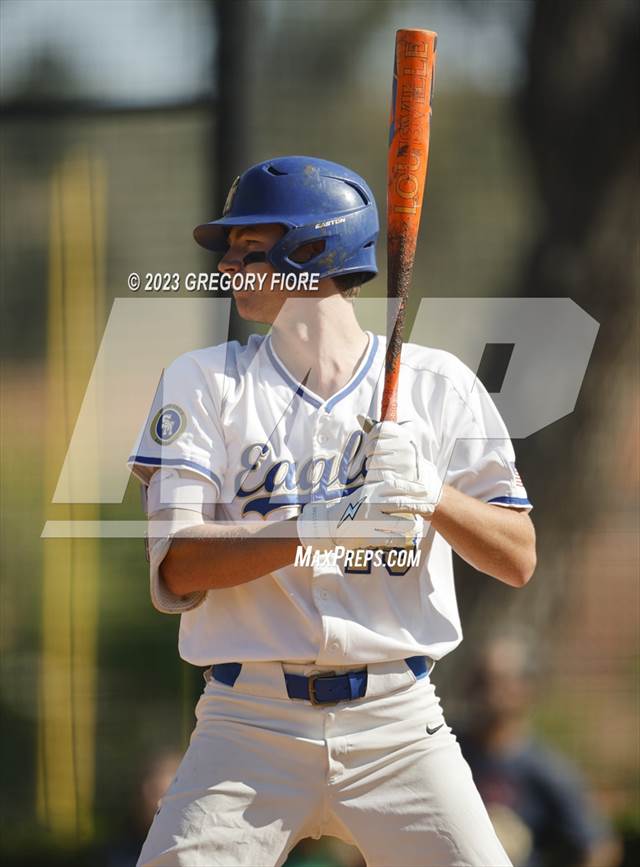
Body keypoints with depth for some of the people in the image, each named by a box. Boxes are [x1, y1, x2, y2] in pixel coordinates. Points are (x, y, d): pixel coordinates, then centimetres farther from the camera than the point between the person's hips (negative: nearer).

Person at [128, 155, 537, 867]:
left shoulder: (438, 384, 6)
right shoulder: (202, 382, 6)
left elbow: (518, 560, 1)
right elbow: (176, 568, -6)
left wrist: (432, 494, -18)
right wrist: (316, 527, -21)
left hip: (399, 726, 0)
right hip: (250, 722, 0)